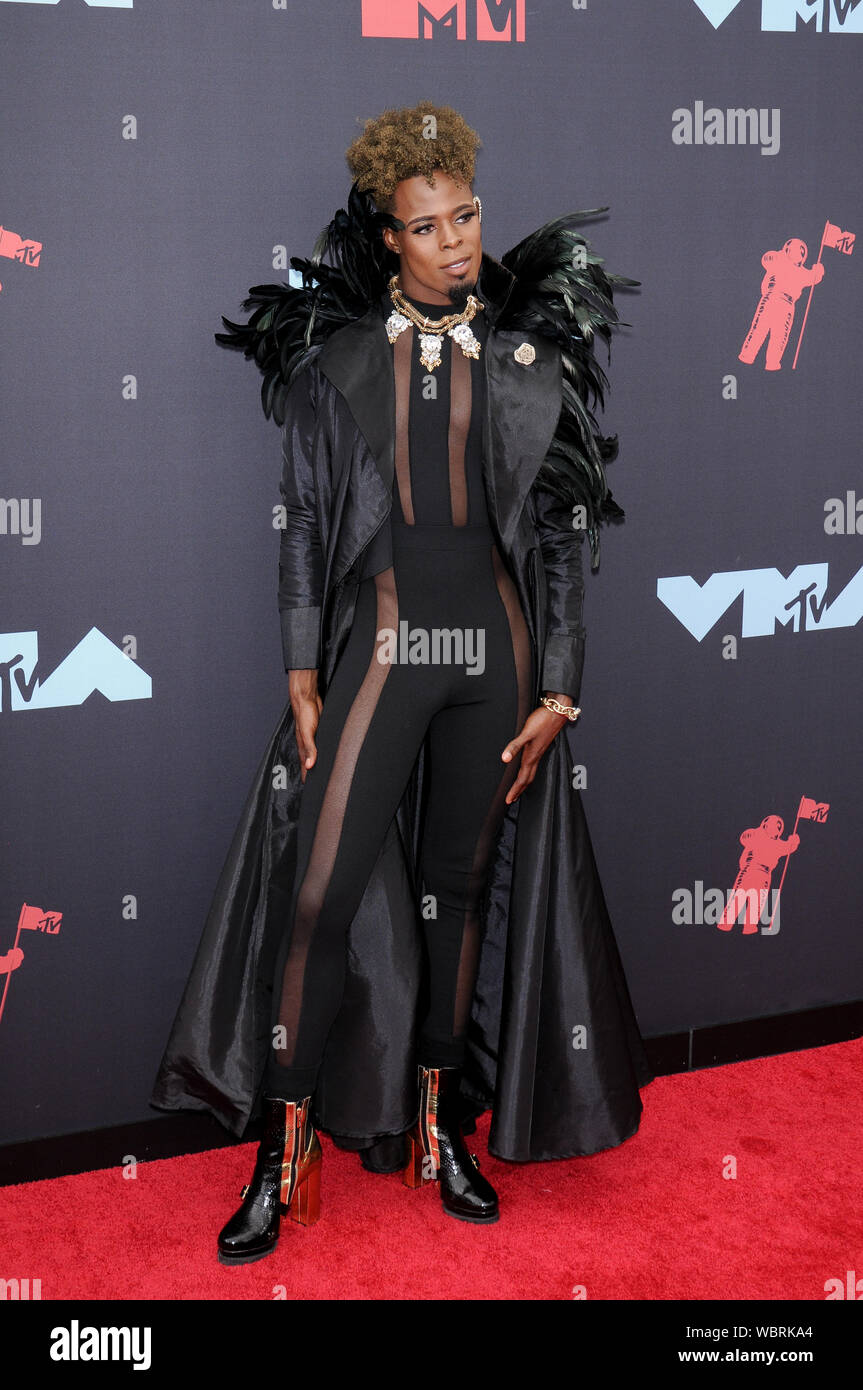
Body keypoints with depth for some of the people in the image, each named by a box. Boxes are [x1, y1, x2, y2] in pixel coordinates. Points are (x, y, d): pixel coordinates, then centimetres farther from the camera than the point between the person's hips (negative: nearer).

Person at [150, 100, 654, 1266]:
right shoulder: (337, 353, 4)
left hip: (494, 643, 2)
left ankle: (438, 1125, 27)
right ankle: (287, 1156, 9)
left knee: (462, 889, 10)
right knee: (321, 892, -7)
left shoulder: (530, 356, 6)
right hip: (382, 638, -1)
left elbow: (561, 534, 5)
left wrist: (558, 691, 0)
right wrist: (302, 676, -3)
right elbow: (305, 518, 4)